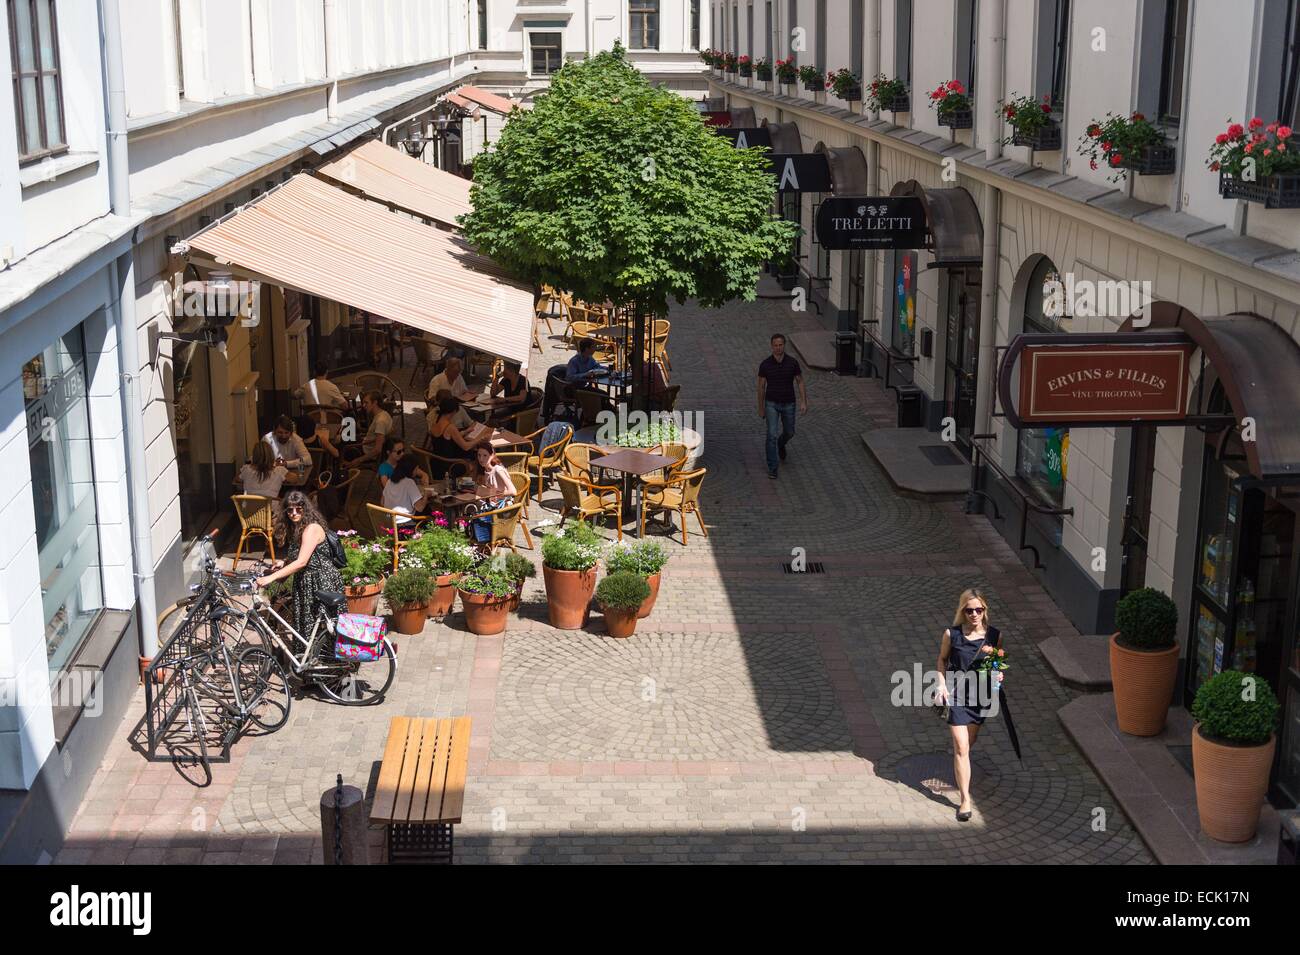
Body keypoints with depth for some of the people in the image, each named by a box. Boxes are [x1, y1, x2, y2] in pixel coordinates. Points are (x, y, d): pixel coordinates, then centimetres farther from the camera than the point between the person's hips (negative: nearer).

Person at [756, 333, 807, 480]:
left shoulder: (792, 363, -11)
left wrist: (803, 402, -10)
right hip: (772, 404, -2)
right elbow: (761, 387, -2)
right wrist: (761, 408, 1)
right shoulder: (765, 364, -12)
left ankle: (781, 444, 55)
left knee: (789, 432, 19)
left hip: (788, 404, 2)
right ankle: (772, 468, -4)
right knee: (772, 435, -11)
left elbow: (800, 382, -1)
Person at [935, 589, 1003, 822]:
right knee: (961, 748, -6)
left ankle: (959, 775, 50)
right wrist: (942, 684, -6)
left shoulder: (995, 635, -6)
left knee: (967, 745, 17)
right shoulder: (951, 634, -8)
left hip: (981, 696, 2)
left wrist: (1000, 675, -14)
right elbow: (942, 660, 6)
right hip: (956, 695, -2)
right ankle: (965, 799, -1)